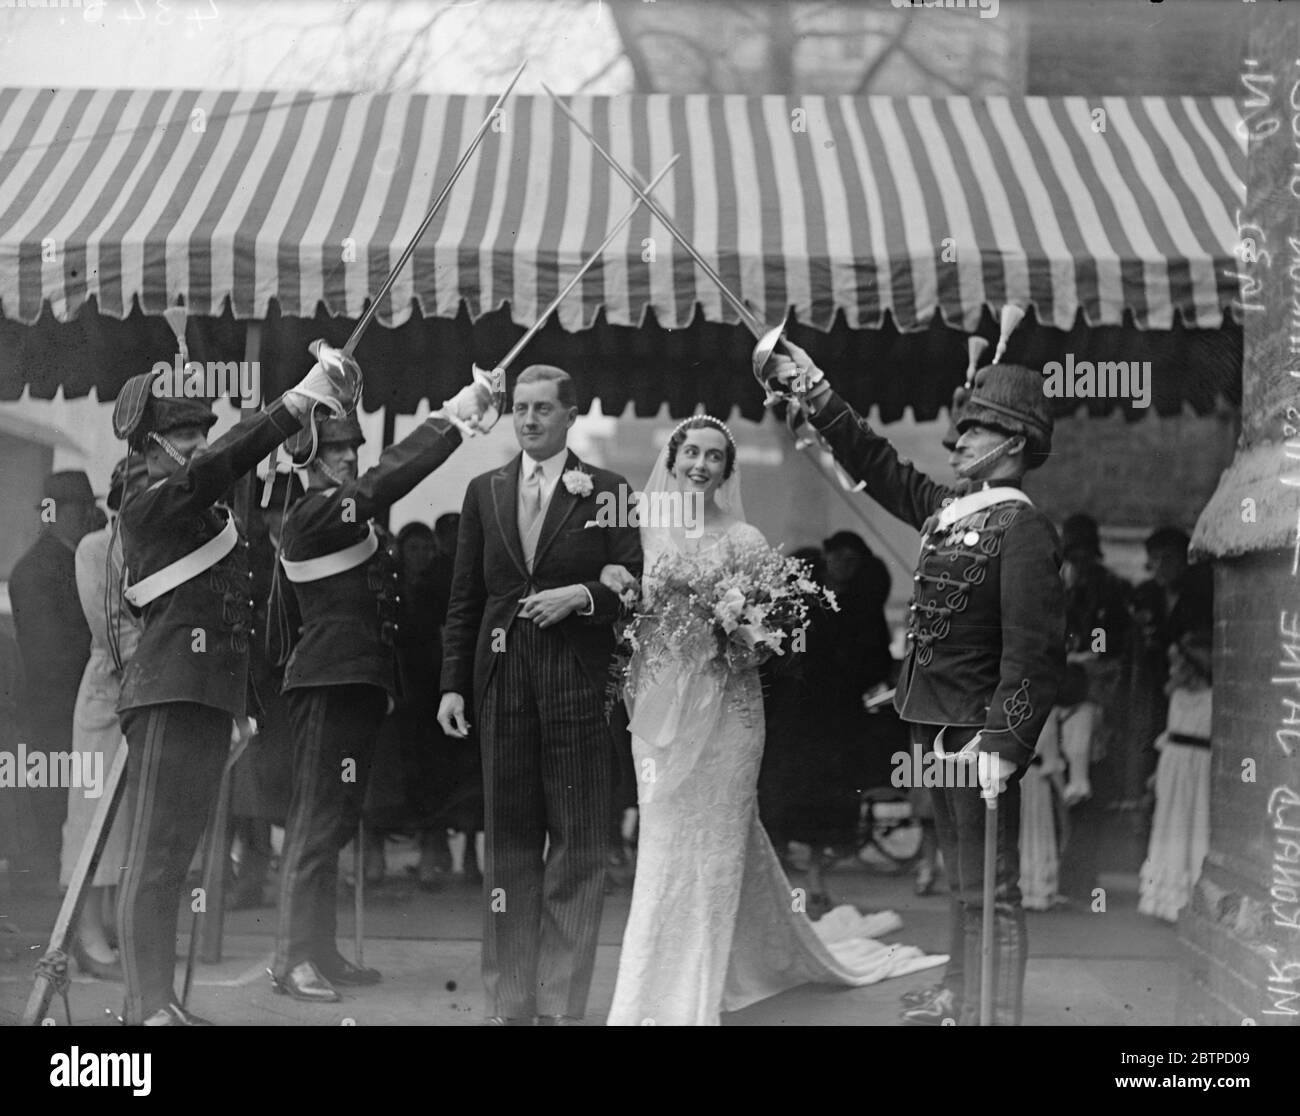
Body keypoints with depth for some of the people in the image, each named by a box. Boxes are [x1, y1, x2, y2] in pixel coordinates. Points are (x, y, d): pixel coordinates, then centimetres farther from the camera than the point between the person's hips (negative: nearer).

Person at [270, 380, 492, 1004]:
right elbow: (379, 485, -21)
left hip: (356, 683, 11)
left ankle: (319, 952, 18)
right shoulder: (313, 515, -14)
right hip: (330, 683, -11)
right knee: (318, 819, -11)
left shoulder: (343, 515, 19)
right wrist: (450, 421, -21)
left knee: (332, 823, 13)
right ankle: (294, 958, -11)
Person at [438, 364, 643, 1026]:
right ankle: (509, 1003, 12)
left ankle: (562, 1003, 3)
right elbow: (464, 599, 12)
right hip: (501, 682, 3)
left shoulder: (607, 493, 3)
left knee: (576, 842, -1)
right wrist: (453, 684, 5)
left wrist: (581, 594, -16)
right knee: (508, 841, 7)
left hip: (577, 680, -3)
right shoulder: (484, 492, 12)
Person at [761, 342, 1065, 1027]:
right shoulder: (947, 513, 10)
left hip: (980, 735, -9)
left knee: (991, 891, -4)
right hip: (936, 729, 9)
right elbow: (879, 466, 23)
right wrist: (814, 393, 19)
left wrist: (1003, 743, -27)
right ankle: (959, 1000, 32)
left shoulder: (1024, 530, -15)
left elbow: (1034, 651, -21)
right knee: (961, 883, 20)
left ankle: (1001, 1015, 1)